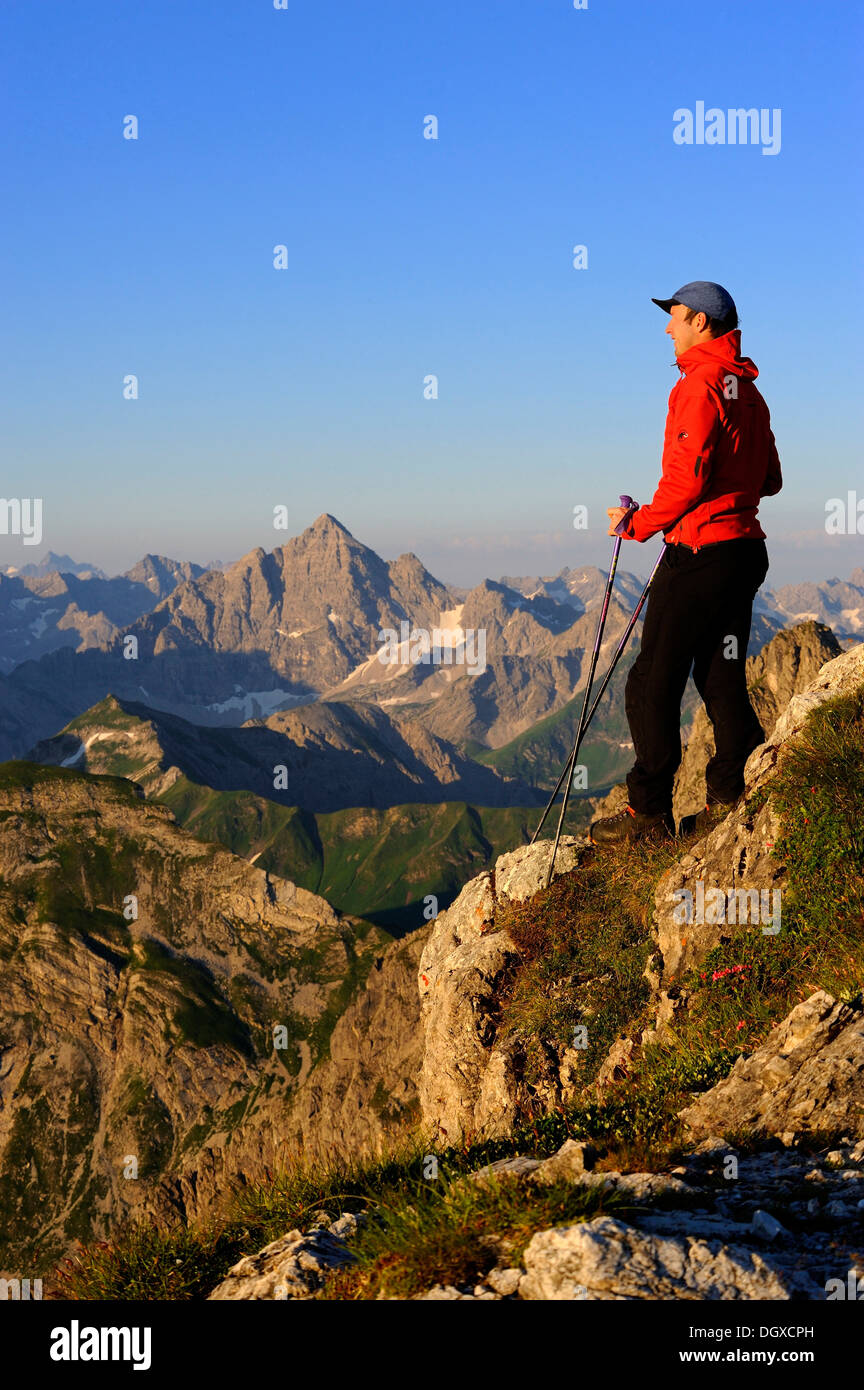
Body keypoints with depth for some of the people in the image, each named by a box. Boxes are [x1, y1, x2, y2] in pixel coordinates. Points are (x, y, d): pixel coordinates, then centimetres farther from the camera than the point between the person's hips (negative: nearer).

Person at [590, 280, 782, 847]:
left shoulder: (699, 386, -13)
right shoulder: (748, 391, 15)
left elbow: (688, 478, -19)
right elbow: (770, 479, 19)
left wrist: (638, 522, -8)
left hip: (700, 553, -9)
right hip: (746, 550, 9)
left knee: (653, 683, -3)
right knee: (722, 678, 12)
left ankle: (649, 812, 0)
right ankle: (730, 800, 13)